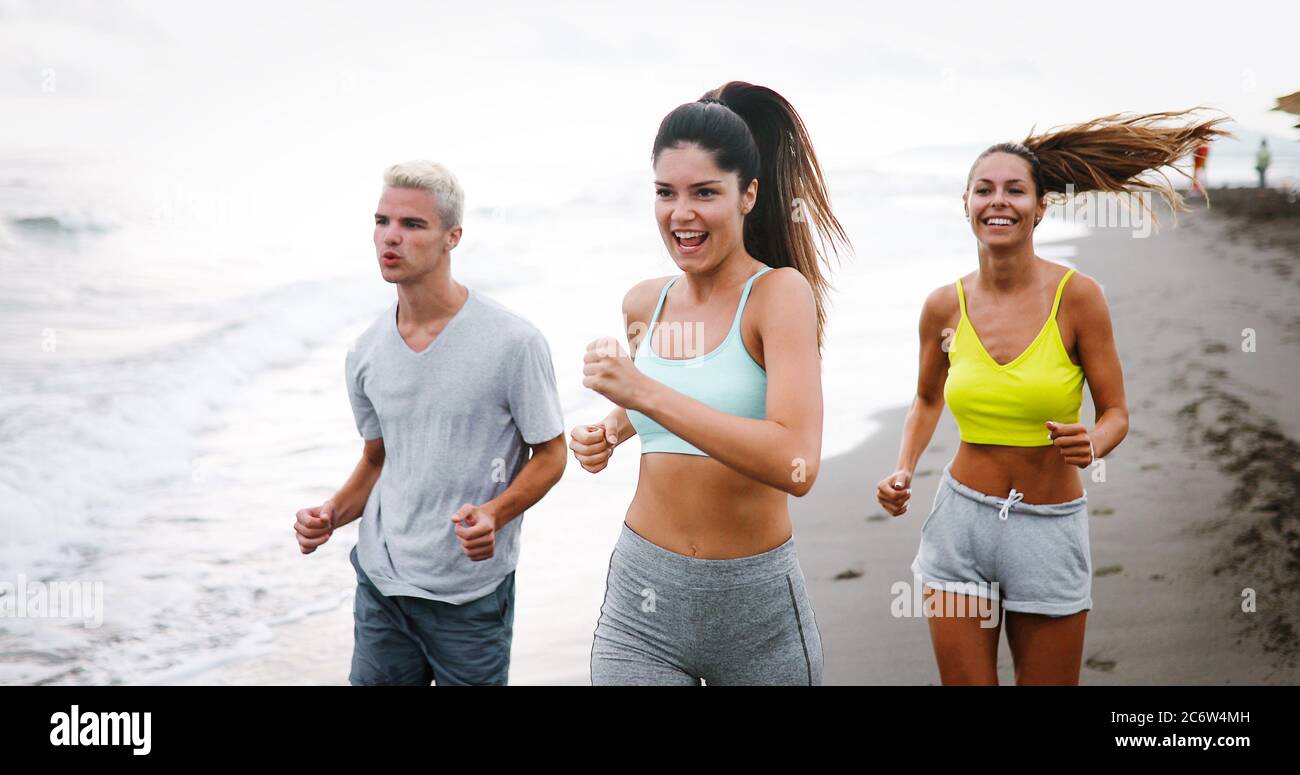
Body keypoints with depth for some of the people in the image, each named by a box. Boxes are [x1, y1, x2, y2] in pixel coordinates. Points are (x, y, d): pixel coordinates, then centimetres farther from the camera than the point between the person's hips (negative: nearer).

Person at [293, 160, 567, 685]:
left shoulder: (513, 342, -13)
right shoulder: (366, 354, 3)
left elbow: (550, 454, -5)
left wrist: (494, 514, -22)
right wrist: (333, 514, -2)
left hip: (470, 596, -4)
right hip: (380, 582, 4)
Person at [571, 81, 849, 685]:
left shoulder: (781, 292, -13)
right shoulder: (643, 304, 4)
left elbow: (795, 466, -27)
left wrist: (646, 393, -29)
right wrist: (610, 431, 9)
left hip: (756, 607, -3)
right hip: (642, 602, 3)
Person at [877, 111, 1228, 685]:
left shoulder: (1077, 296, -10)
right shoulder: (944, 306, -2)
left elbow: (1115, 413, -2)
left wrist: (1092, 444, -24)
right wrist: (903, 470, 0)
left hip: (1050, 531, -1)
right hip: (962, 522, 2)